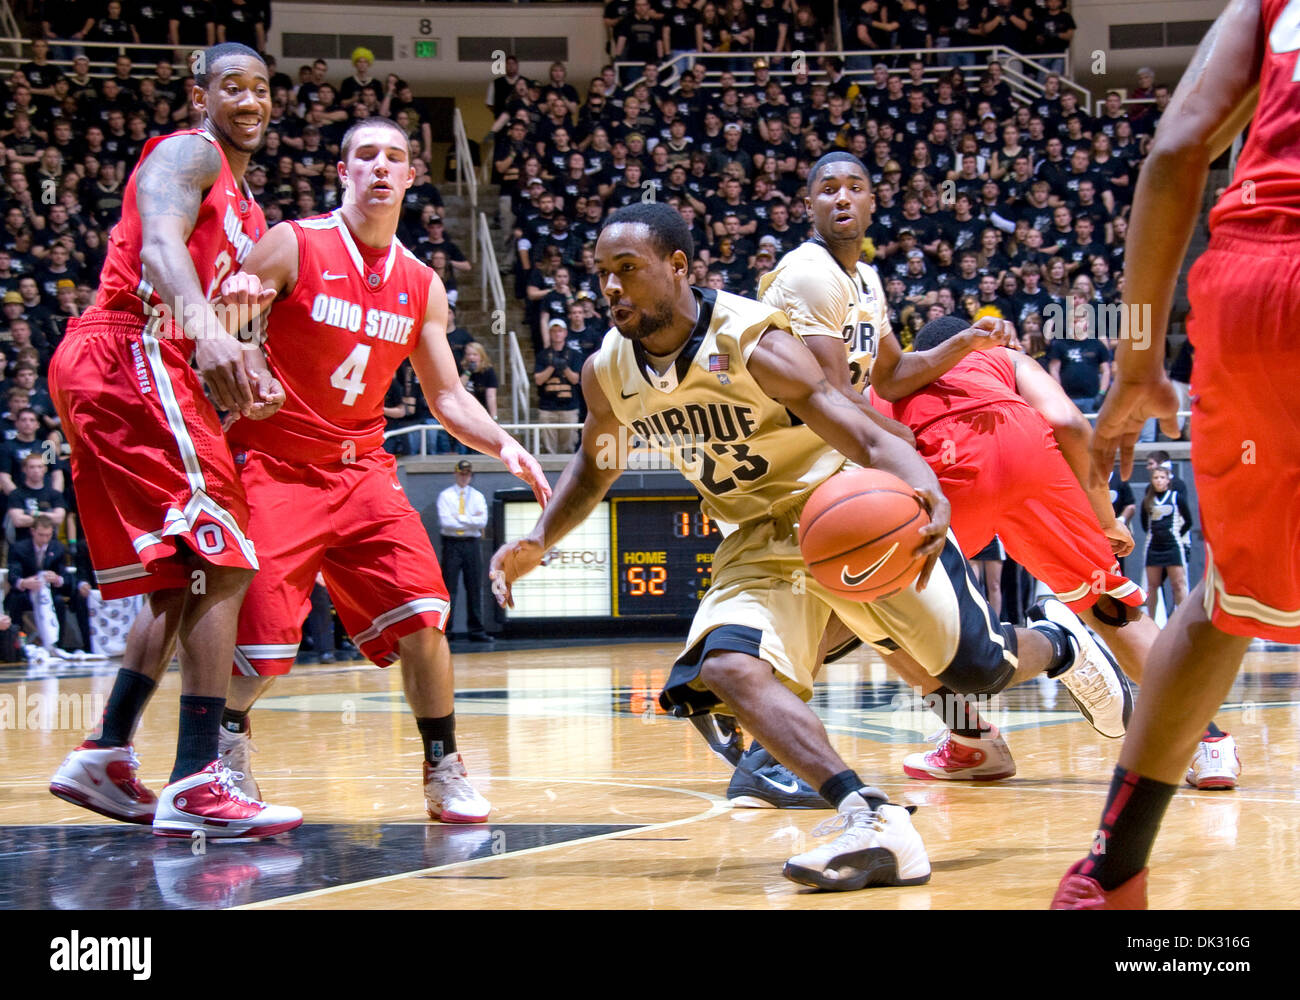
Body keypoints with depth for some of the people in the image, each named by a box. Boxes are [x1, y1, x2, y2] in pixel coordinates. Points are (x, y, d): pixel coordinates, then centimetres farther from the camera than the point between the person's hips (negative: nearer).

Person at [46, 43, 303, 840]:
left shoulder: (247, 214, 27)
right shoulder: (189, 154, -3)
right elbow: (160, 241, -23)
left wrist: (242, 389, 7)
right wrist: (205, 326, -42)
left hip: (147, 370, 10)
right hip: (125, 358, -10)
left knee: (185, 580, 16)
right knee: (222, 563, -17)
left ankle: (106, 759, 21)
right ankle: (196, 785, -22)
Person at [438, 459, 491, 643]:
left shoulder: (478, 497, 12)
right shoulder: (445, 496, 4)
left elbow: (482, 522, -3)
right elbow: (445, 521, -10)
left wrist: (459, 519, -10)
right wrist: (470, 520, -9)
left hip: (472, 543, 3)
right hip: (452, 543, -3)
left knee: (474, 588, 3)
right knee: (447, 588, -5)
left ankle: (476, 630, 6)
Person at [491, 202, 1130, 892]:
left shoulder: (753, 343, -26)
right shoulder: (608, 374, -7)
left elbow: (870, 439, -30)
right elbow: (594, 466, 16)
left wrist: (930, 500, -51)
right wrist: (539, 541, 0)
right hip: (762, 541, 5)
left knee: (981, 672, -1)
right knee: (726, 668, -26)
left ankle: (1057, 646, 37)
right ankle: (871, 820, -33)